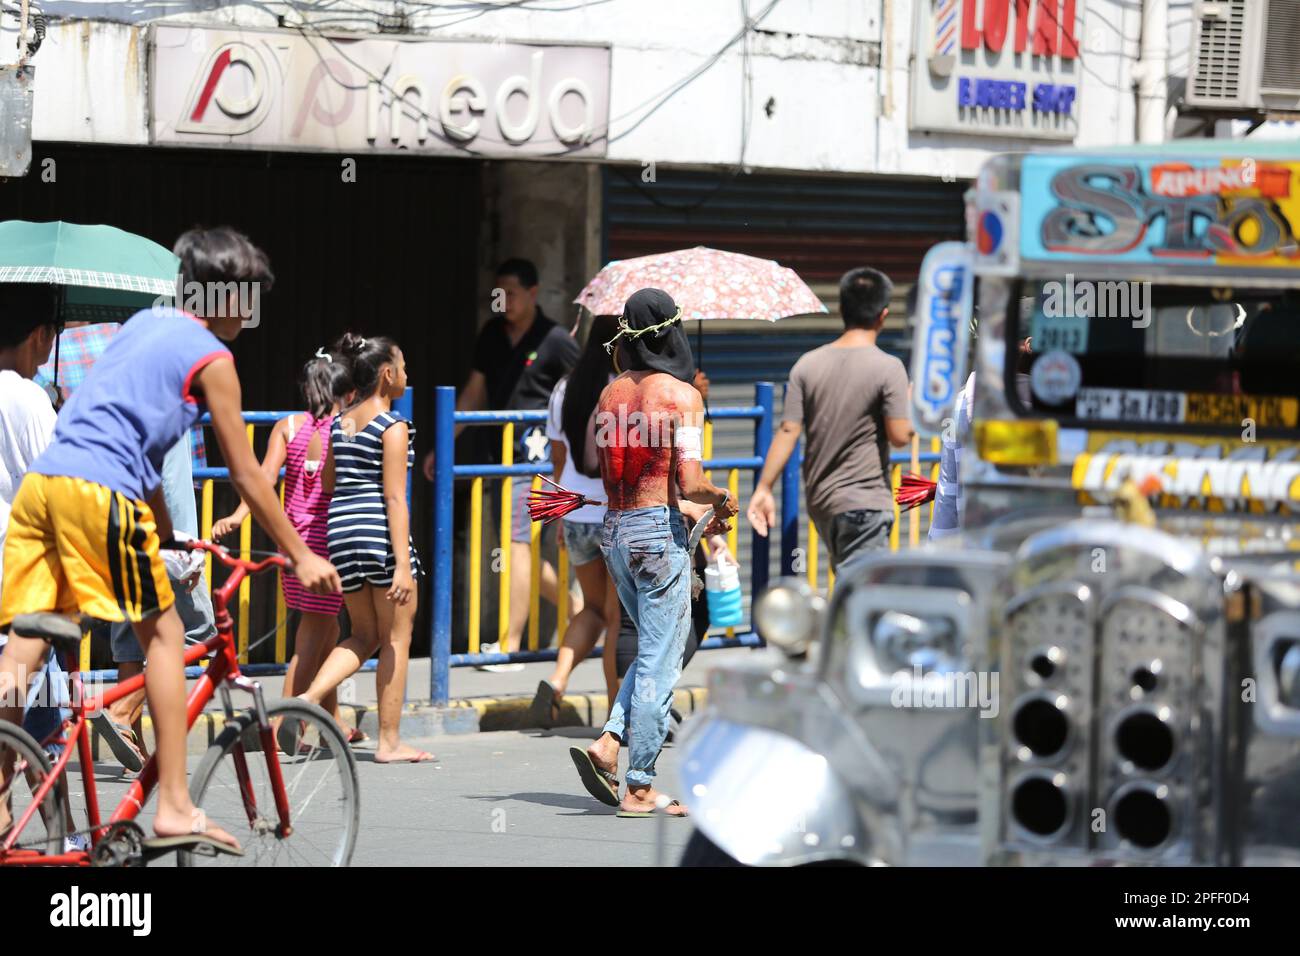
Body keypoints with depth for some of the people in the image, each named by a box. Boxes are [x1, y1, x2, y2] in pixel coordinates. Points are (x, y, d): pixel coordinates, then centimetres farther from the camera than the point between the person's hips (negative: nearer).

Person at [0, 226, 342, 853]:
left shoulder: (142, 324, 26)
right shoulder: (212, 358, 4)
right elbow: (245, 474, 5)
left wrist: (164, 535, 40)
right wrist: (300, 555, 14)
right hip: (99, 494, -7)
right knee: (163, 634, 3)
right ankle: (174, 807, 1)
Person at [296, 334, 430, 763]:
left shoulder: (339, 423, 12)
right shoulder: (392, 426, -9)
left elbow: (327, 485, 18)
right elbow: (394, 497, -14)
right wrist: (402, 564, -16)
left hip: (341, 533, 7)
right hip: (381, 534, -7)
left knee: (364, 636, 17)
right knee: (396, 638, 5)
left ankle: (307, 699, -5)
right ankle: (389, 741, 7)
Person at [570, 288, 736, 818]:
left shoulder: (610, 392, 8)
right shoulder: (681, 394, -11)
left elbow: (597, 469, 14)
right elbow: (688, 484, -16)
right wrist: (721, 497, 3)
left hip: (615, 532, 7)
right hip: (660, 530, -7)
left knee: (652, 650, 20)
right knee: (660, 664, 1)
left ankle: (607, 743, 2)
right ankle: (639, 789, 2)